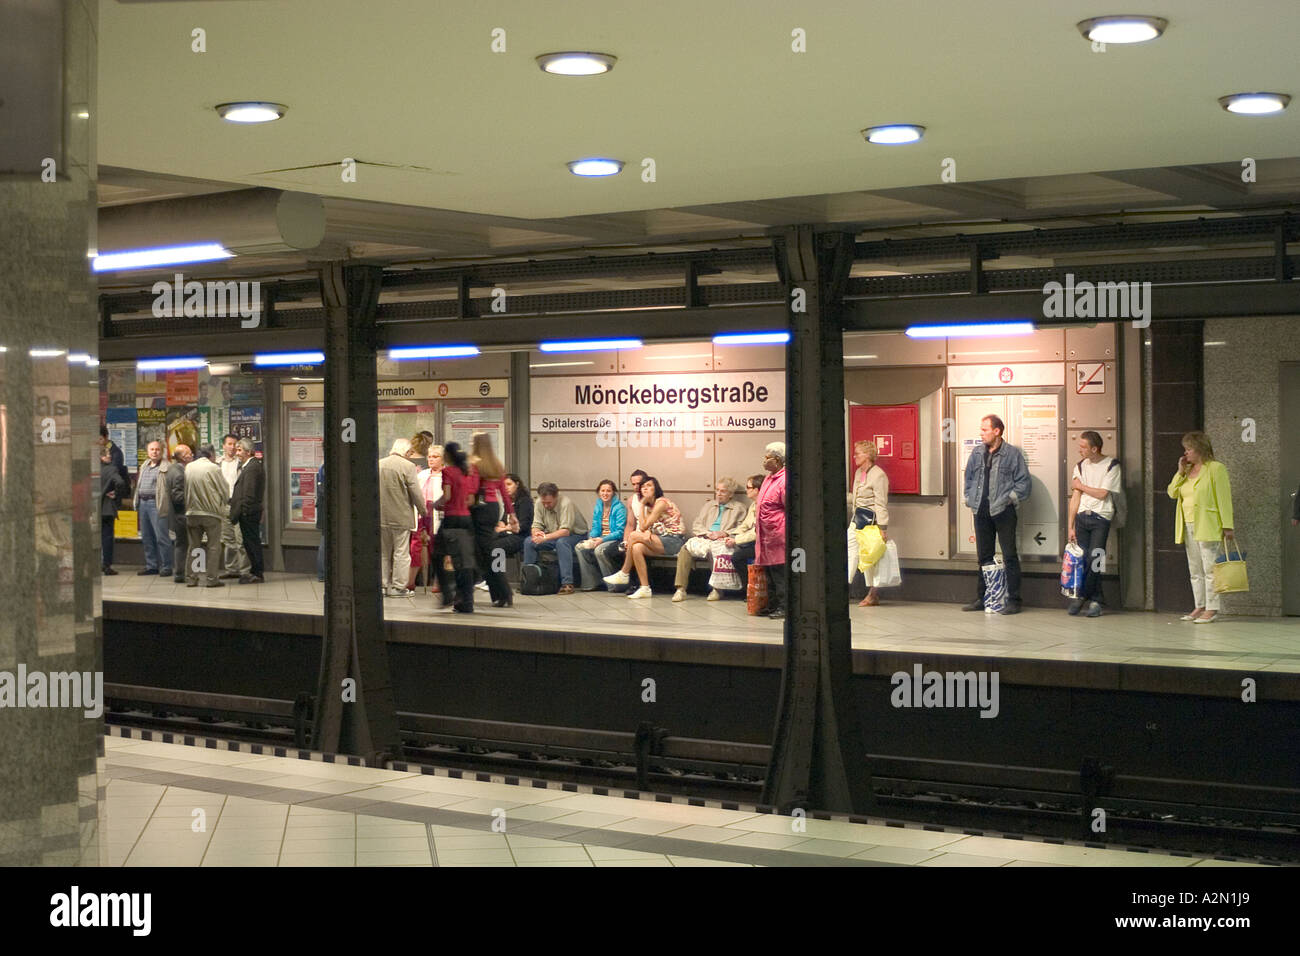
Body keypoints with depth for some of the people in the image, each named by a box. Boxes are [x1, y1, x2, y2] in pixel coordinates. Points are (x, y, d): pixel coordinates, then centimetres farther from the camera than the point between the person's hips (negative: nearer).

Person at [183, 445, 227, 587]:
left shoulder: (188, 467, 3)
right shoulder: (213, 468, -10)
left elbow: (185, 490, 7)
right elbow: (225, 490, -4)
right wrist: (224, 503, 14)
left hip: (192, 512, 5)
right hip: (211, 513, -5)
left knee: (193, 546, 11)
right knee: (213, 547, 2)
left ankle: (190, 578, 10)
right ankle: (212, 578, -1)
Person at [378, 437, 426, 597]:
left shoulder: (378, 464, 4)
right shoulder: (408, 466, -12)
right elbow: (416, 492, -11)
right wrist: (423, 510, 3)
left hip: (381, 516, 5)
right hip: (401, 516, -5)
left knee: (383, 552, 15)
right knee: (401, 553, 2)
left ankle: (382, 584, 17)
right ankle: (398, 587, 2)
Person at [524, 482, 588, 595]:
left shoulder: (566, 504, -25)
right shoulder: (539, 503, -7)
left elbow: (566, 531, -32)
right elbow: (536, 526, -4)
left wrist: (545, 537, -40)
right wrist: (536, 533, -29)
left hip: (576, 535, -6)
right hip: (553, 536, 6)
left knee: (561, 542, -38)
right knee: (529, 542, -14)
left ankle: (567, 583, -40)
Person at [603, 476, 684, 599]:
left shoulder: (661, 503, -11)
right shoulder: (649, 506, 19)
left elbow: (643, 527, -13)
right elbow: (646, 529, 5)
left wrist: (642, 505, -6)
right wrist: (647, 535, -20)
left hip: (675, 541, -8)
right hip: (663, 541, 8)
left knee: (634, 536, -19)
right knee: (637, 547, -19)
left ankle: (624, 575, -4)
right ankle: (645, 589, -15)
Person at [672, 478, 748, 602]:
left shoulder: (739, 507, 16)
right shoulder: (708, 505, 28)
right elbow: (696, 526, 18)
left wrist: (724, 533, -12)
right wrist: (707, 533, -2)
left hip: (722, 541, -4)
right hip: (704, 539, 4)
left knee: (715, 549, -39)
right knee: (686, 548, -27)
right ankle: (680, 589, -30)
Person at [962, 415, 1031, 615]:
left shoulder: (1013, 454, -3)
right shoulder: (977, 455, 12)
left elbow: (1023, 482, -3)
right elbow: (969, 478, 22)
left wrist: (1010, 498, -9)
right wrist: (971, 499, 11)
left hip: (1003, 511, -5)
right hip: (981, 512, 5)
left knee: (1010, 556, -3)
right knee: (983, 557, 12)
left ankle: (1013, 600, 0)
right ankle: (983, 598, 19)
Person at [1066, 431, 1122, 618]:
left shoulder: (1111, 465, -2)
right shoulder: (1080, 467, 12)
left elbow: (1102, 494, -8)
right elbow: (1075, 498, 9)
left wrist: (1080, 486, 3)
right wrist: (1071, 526, 6)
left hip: (1101, 518, -4)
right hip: (1082, 516, 4)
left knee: (1094, 559, -10)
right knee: (1083, 559, -2)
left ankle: (1081, 595, 4)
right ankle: (1094, 601, 8)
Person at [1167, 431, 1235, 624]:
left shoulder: (1216, 468, -5)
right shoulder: (1188, 470, 17)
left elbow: (1224, 498, -9)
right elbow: (1172, 492, 13)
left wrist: (1227, 526, -14)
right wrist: (1181, 472, 2)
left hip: (1207, 526, -8)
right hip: (1189, 526, 8)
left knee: (1210, 569, -8)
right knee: (1195, 571, 10)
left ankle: (1212, 609, -7)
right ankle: (1200, 607, 15)